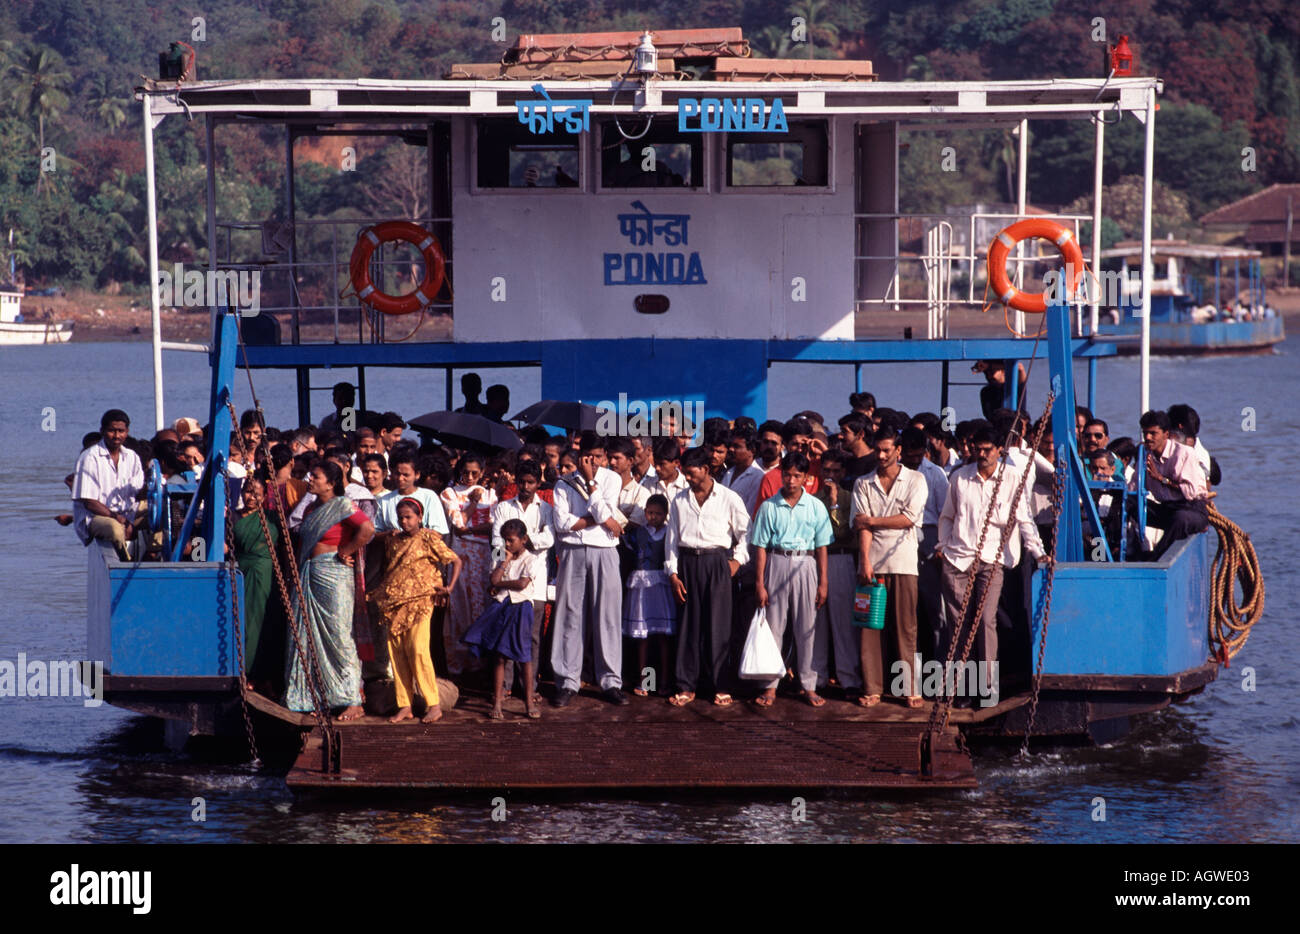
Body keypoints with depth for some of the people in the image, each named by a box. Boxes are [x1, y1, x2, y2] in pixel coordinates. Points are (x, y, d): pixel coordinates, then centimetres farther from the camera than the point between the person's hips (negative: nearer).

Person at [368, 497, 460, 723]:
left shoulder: (428, 539, -2)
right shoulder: (393, 540, 12)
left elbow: (456, 561, 1)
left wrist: (449, 587, -8)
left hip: (419, 601, -6)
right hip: (393, 603, 6)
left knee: (418, 650, -13)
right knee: (396, 654, 3)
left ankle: (434, 705, -7)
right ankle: (404, 706, 8)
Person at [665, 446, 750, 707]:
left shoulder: (728, 499, 2)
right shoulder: (679, 501, 11)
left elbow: (745, 532, 8)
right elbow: (672, 538, 11)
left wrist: (737, 559, -1)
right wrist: (673, 573, 4)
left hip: (717, 562, -3)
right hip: (688, 562, 3)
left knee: (718, 625, -4)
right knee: (689, 625, 3)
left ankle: (721, 687, 1)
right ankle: (686, 687, 7)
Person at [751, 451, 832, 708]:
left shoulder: (816, 507, 4)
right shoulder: (769, 507, 2)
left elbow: (822, 547, 6)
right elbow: (761, 547, 2)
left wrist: (823, 582, 2)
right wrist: (759, 583, -3)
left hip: (805, 565, 1)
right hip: (776, 565, -1)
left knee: (807, 627, 4)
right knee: (773, 626, 1)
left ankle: (809, 685, 12)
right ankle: (771, 686, 7)